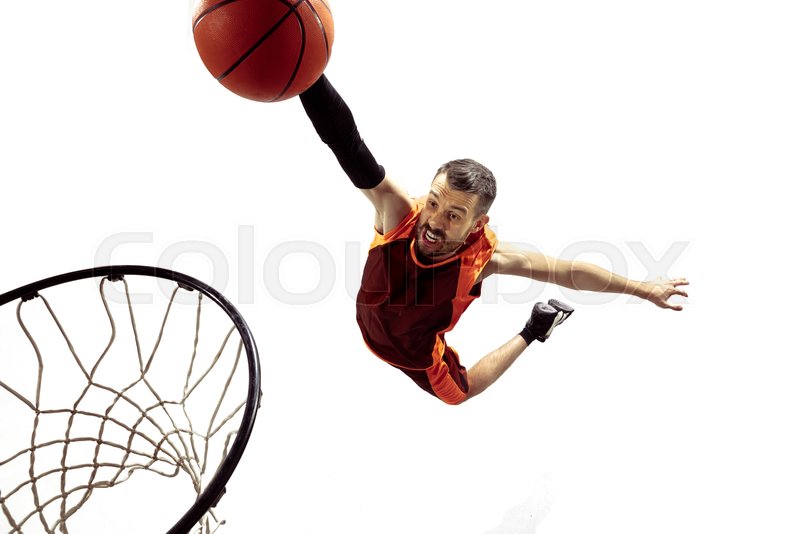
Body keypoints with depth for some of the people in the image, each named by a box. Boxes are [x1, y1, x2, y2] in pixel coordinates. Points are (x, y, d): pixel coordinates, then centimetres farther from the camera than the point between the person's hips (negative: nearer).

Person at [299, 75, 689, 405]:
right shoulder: (398, 212, -38)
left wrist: (644, 289, -16)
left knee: (461, 391, 25)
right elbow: (348, 145, -53)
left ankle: (533, 331, 35)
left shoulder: (483, 255, -37)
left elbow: (567, 269, -24)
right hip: (366, 325, 2)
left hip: (415, 354, -2)